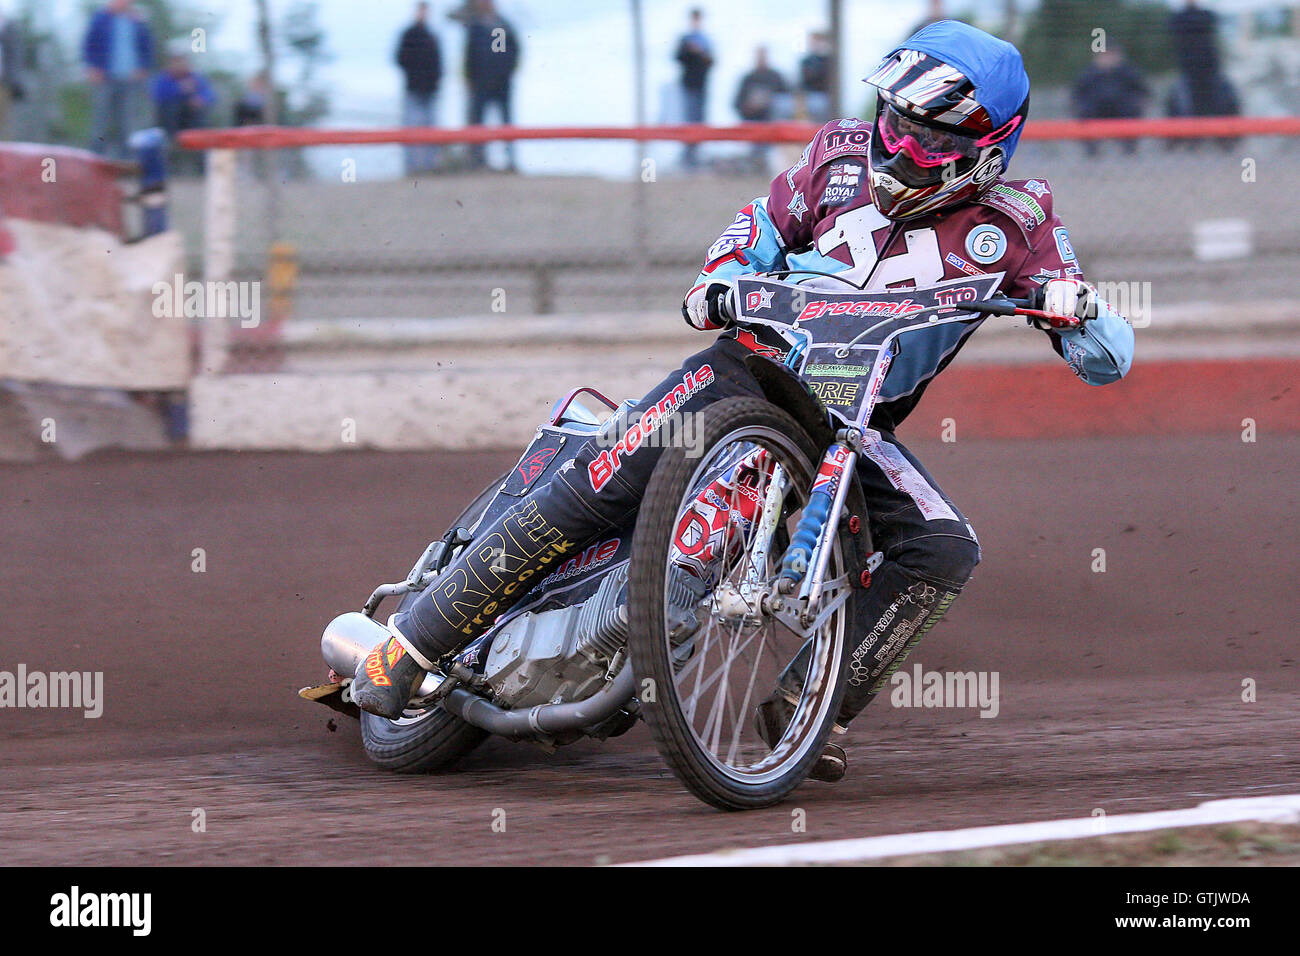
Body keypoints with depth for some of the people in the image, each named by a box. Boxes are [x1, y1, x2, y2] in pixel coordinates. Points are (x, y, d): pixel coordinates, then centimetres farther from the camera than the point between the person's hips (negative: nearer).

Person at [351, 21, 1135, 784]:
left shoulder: (1014, 224, -6)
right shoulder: (843, 155, -1)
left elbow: (1108, 359, -8)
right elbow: (764, 225, 15)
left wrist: (1072, 304, -30)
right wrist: (718, 282, -6)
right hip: (753, 365, -1)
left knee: (945, 552, -24)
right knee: (595, 486, -20)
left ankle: (807, 704, -13)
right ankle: (411, 643, -14)